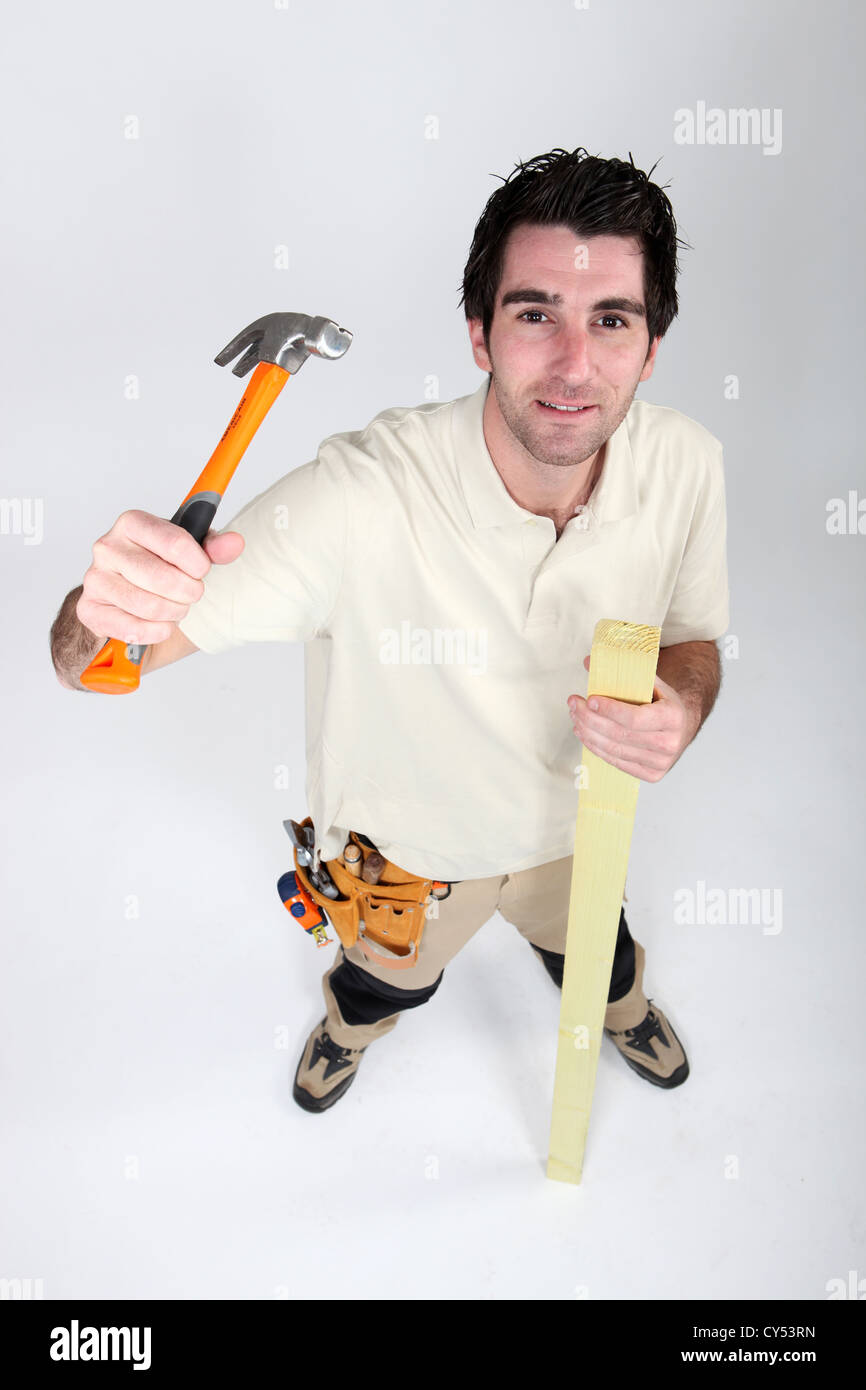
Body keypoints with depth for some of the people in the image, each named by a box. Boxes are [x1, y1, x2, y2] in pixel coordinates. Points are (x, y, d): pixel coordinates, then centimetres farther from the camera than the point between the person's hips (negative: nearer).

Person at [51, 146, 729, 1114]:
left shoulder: (685, 463, -25)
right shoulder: (360, 496, -40)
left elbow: (694, 636, -6)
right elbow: (88, 665, -36)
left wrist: (680, 708, -31)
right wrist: (113, 612, -62)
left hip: (571, 822, 3)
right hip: (408, 845, -2)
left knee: (598, 957, 35)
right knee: (390, 980, 32)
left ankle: (620, 1007, 76)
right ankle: (351, 1021, 73)